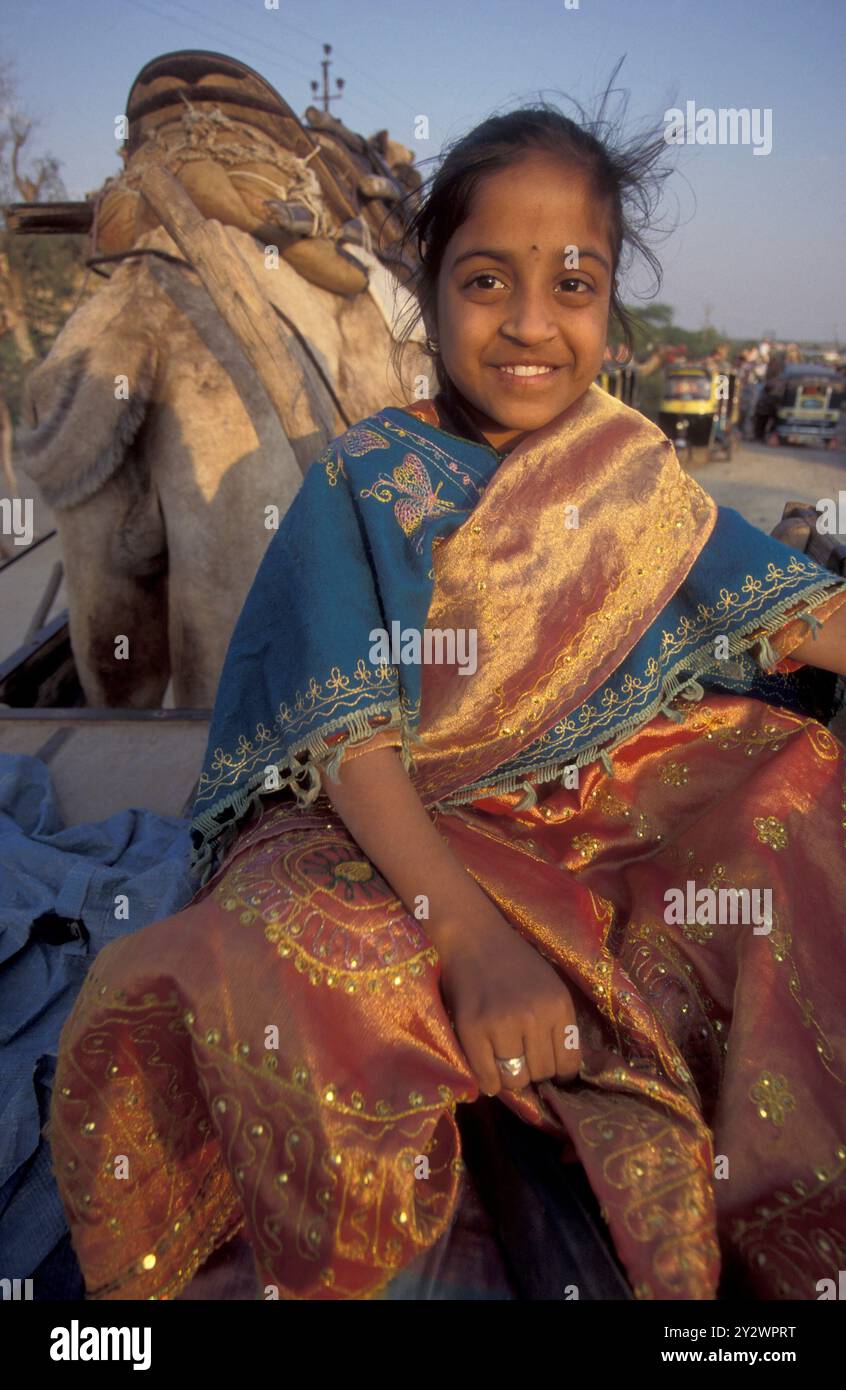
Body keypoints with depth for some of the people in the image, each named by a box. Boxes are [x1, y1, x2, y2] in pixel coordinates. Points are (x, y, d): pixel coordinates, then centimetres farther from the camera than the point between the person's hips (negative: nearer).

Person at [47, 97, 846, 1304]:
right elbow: (349, 731, -15)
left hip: (610, 804, 5)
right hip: (395, 827, -4)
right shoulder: (363, 480, -4)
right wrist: (469, 931, -29)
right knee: (288, 961, -34)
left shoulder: (635, 469, 8)